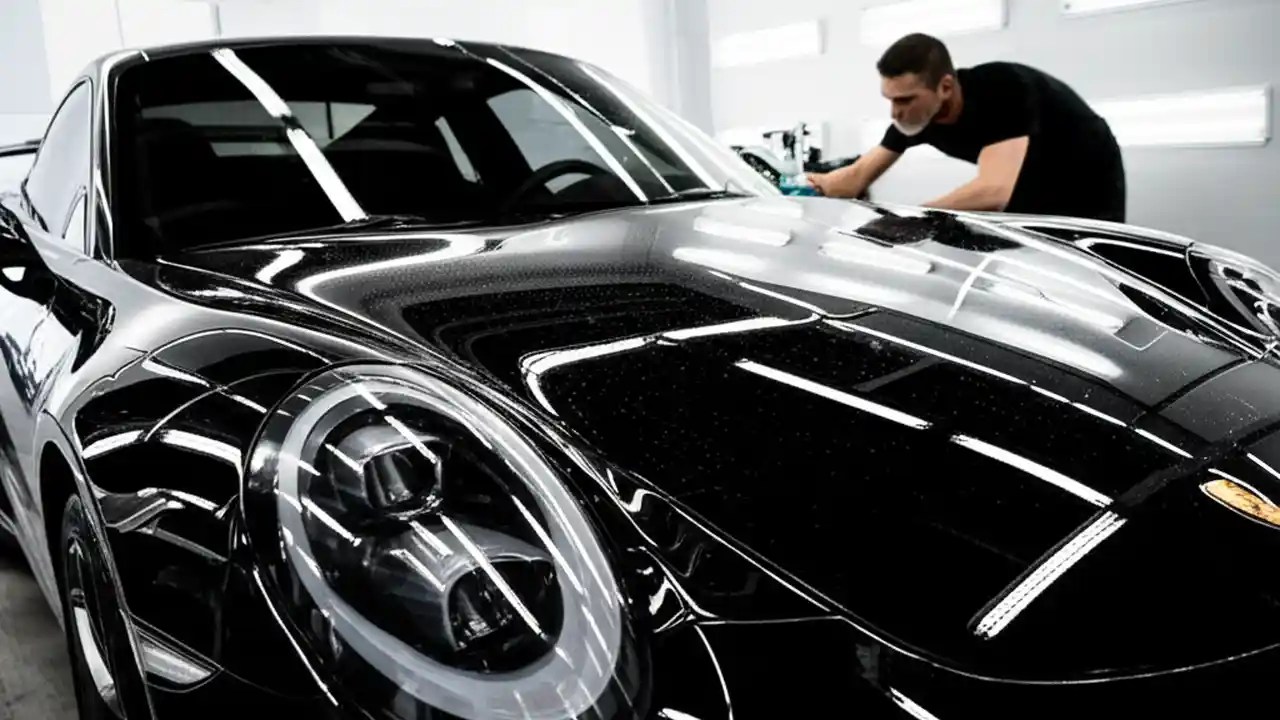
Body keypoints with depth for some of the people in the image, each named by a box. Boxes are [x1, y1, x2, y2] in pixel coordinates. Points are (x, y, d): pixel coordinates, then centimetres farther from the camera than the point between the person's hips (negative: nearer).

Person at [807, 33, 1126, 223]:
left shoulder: (1003, 89, -38)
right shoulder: (913, 113, -18)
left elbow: (992, 193, -49)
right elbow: (858, 176, -9)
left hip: (1087, 195, -6)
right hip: (1027, 198, 6)